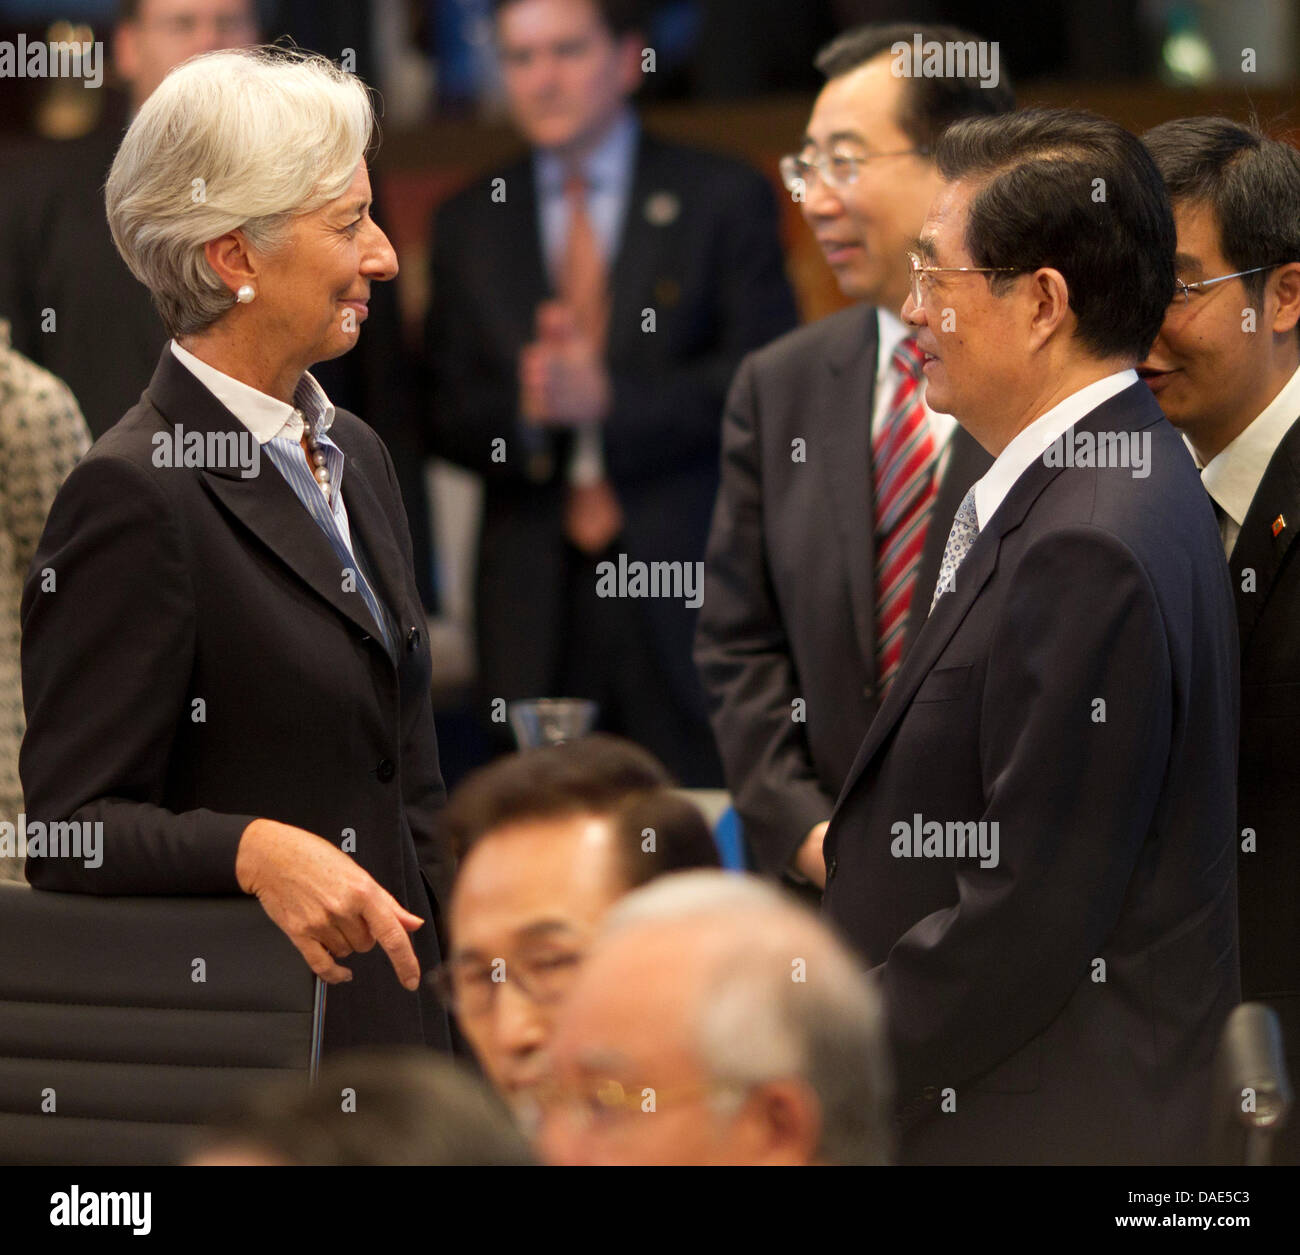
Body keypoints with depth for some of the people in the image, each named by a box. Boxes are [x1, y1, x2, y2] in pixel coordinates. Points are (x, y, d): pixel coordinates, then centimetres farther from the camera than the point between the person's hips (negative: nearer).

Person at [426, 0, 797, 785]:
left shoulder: (725, 203, 5)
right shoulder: (468, 226, 15)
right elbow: (447, 418, 11)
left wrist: (610, 398, -13)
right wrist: (526, 410, -11)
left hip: (691, 596, -2)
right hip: (534, 604, 2)